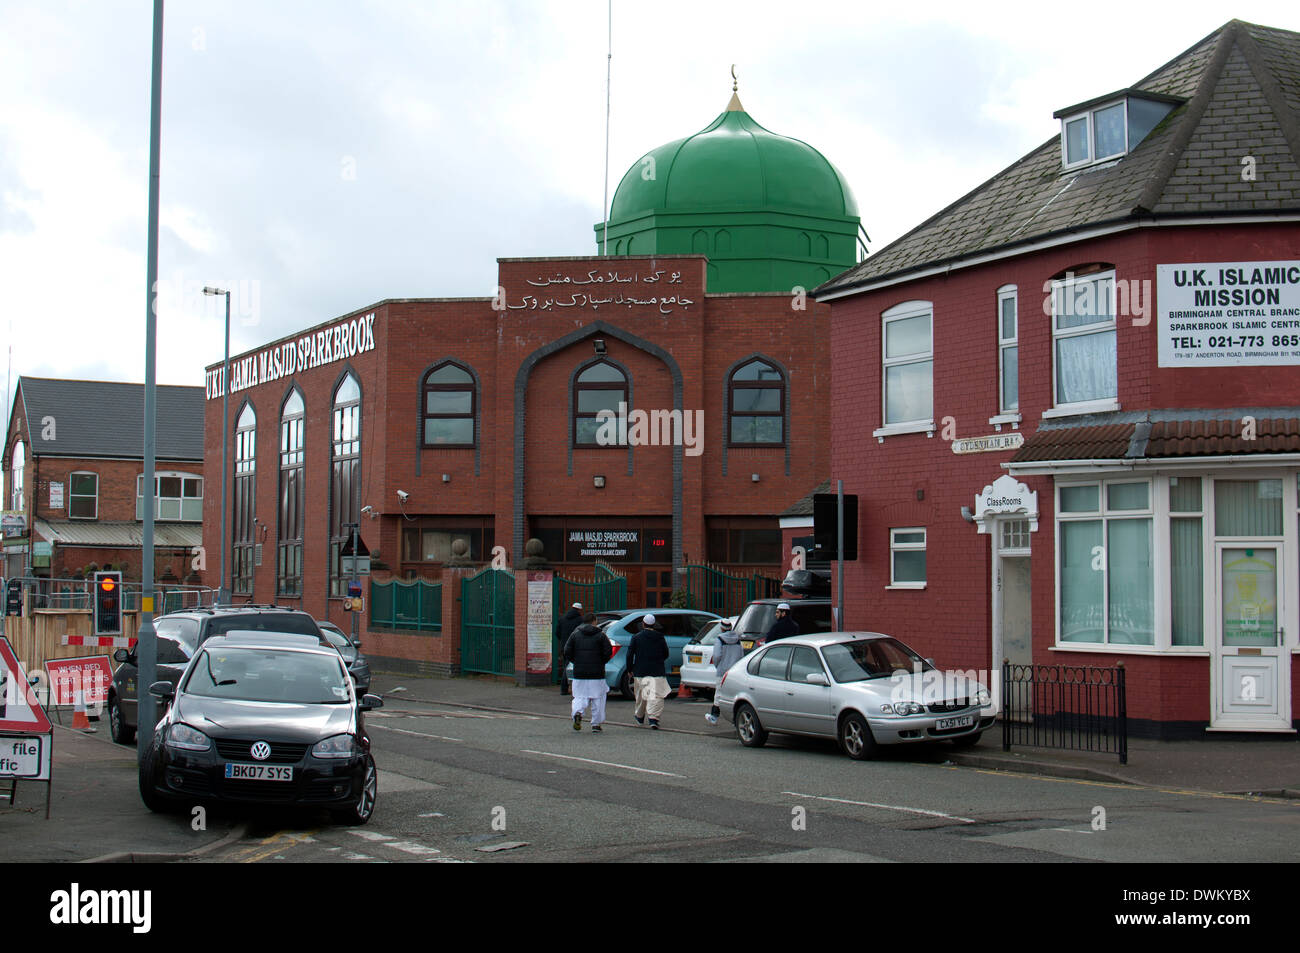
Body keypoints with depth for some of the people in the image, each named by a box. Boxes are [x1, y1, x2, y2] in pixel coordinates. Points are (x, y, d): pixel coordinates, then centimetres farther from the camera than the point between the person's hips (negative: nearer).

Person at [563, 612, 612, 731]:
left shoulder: (575, 634, 5)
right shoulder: (600, 635, -1)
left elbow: (567, 651, 0)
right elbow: (608, 651, -8)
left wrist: (575, 662, 13)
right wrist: (601, 662, 9)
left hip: (579, 673, 2)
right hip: (597, 673, -2)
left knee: (580, 697, 8)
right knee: (597, 699, 8)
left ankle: (577, 712, -20)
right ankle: (596, 724, 9)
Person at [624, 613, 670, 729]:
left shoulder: (636, 637, -2)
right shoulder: (660, 638, 3)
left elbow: (629, 655, -4)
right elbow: (666, 654, 10)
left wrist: (630, 669, 7)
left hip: (640, 671, 0)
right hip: (657, 672, 0)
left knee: (641, 695, 16)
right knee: (656, 695, -6)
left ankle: (639, 716, 33)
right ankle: (654, 718, -19)